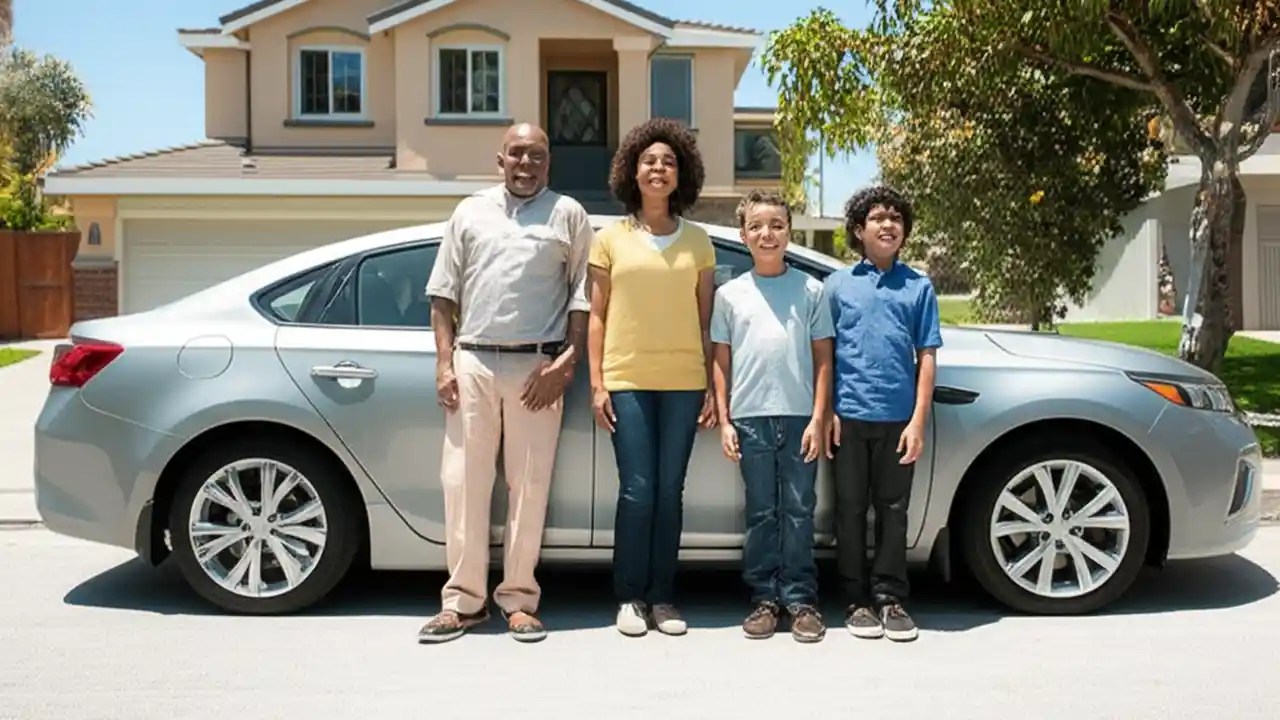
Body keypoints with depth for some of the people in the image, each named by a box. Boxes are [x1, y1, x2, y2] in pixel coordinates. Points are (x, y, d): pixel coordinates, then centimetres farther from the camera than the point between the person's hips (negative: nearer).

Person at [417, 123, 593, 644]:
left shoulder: (568, 215, 8)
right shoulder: (471, 212, 14)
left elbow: (582, 297, 3)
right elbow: (443, 294, 12)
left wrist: (567, 363, -7)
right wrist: (445, 362, 3)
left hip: (536, 365, -2)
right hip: (473, 362, 2)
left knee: (529, 484, 1)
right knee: (463, 480, 1)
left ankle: (518, 598, 11)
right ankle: (463, 599, 9)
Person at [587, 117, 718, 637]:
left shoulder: (697, 242, 11)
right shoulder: (611, 238, 7)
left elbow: (706, 321, 9)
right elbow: (596, 316, 5)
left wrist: (713, 387, 3)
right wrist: (596, 384, -3)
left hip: (684, 381, 2)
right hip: (627, 380, -1)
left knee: (670, 492, 3)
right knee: (637, 490, -5)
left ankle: (662, 598, 12)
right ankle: (630, 598, 6)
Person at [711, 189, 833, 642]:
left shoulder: (810, 290, 5)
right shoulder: (731, 294, 7)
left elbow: (822, 358, 4)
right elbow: (721, 362, 8)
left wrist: (818, 418, -3)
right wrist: (724, 421, 2)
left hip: (800, 417, 0)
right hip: (751, 418, 1)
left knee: (799, 511, 3)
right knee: (761, 514, 7)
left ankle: (801, 599, 11)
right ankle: (765, 598, 14)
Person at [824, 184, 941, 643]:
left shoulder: (918, 287, 7)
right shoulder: (837, 284, 7)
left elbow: (926, 356, 3)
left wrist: (918, 420, -4)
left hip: (897, 418, 0)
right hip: (849, 416, 0)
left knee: (893, 510, 7)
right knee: (851, 510, 6)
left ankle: (890, 598, 17)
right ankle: (857, 601, 16)